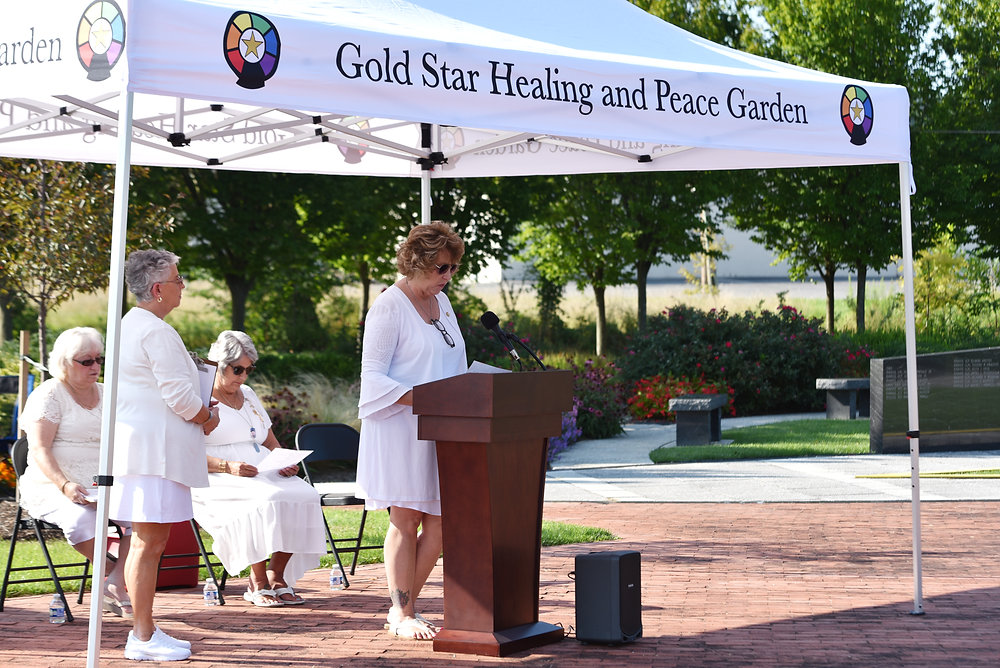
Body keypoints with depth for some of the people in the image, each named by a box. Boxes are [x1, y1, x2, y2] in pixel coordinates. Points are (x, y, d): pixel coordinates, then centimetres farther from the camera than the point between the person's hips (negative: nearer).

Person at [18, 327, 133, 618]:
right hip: (52, 485, -5)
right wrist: (65, 485, -27)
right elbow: (40, 451, -11)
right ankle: (112, 572, -12)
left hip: (102, 485, 5)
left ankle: (115, 581, -23)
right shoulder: (49, 395, -1)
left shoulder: (107, 395, 16)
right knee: (82, 518, -37)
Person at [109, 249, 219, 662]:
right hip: (153, 447, -11)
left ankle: (144, 632, 19)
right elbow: (178, 393, -17)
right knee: (148, 542, -6)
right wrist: (207, 419, 1)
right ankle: (143, 637, -1)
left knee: (149, 542, 13)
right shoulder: (157, 332, -15)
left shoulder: (130, 325, 18)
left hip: (140, 443, 11)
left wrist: (197, 412, 15)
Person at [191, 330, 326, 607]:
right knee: (267, 500, -36)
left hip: (266, 474, 7)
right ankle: (258, 582, -23)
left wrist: (285, 462, 3)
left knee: (305, 496, -23)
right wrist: (228, 467, -22)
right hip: (220, 480, -7)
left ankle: (276, 576, -15)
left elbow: (271, 442, 26)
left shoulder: (249, 395, 24)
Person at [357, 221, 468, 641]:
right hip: (399, 428, -7)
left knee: (439, 524, 4)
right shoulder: (390, 305, -9)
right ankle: (402, 615, 7)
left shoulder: (442, 302, 15)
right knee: (406, 520, -3)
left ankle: (404, 608, 16)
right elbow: (372, 377, -12)